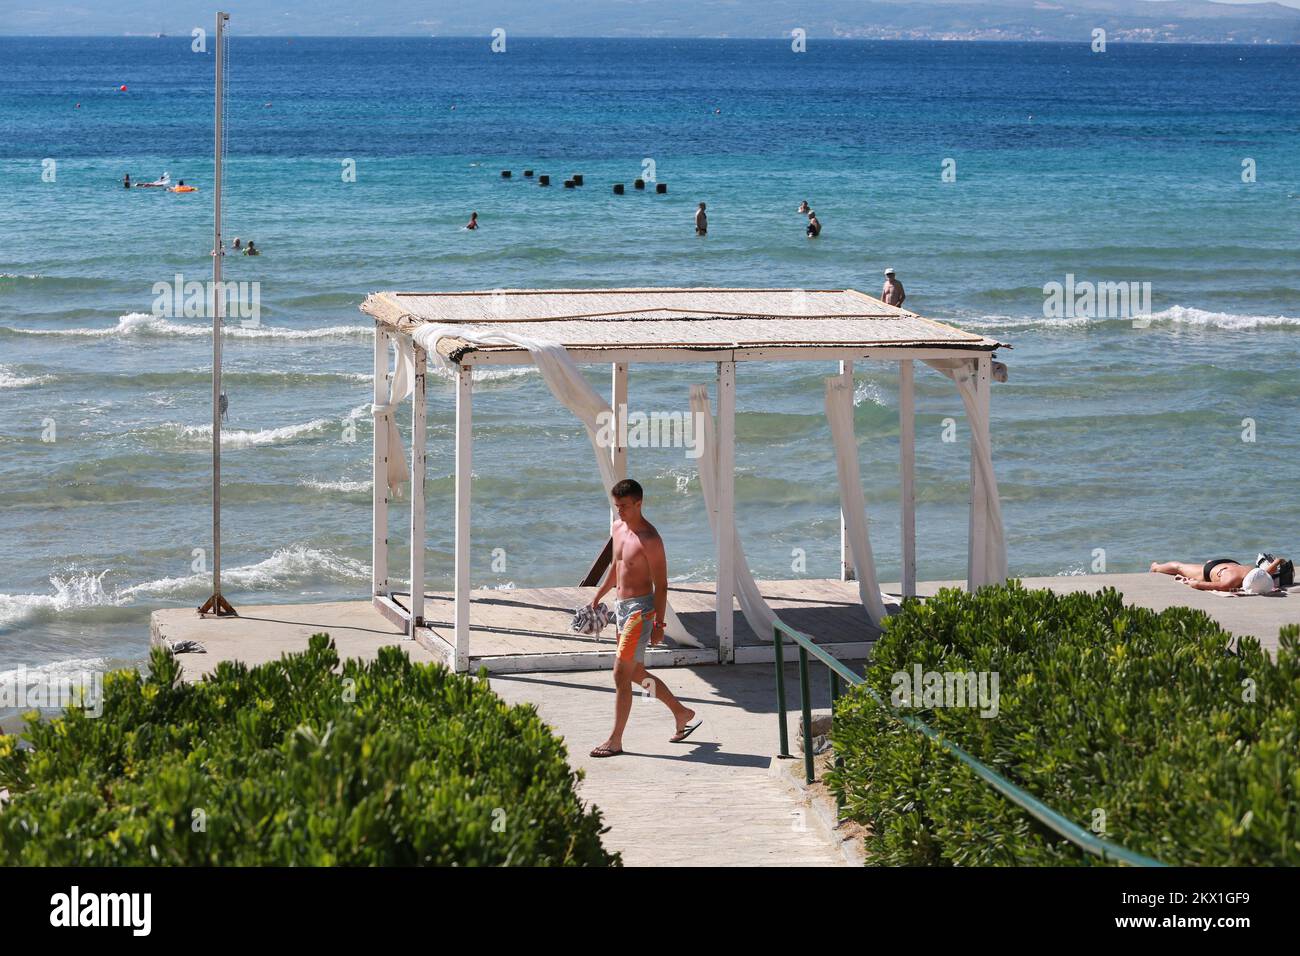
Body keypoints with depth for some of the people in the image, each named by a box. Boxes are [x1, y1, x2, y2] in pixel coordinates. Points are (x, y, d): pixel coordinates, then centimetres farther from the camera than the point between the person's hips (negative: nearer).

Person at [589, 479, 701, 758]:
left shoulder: (649, 539, -18)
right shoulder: (618, 528, 8)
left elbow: (661, 585, -17)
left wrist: (658, 624, -18)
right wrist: (599, 595, 26)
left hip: (640, 608, -9)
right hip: (621, 606, 9)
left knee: (621, 675, -9)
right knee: (636, 673, 17)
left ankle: (615, 741, -3)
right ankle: (683, 714, 32)